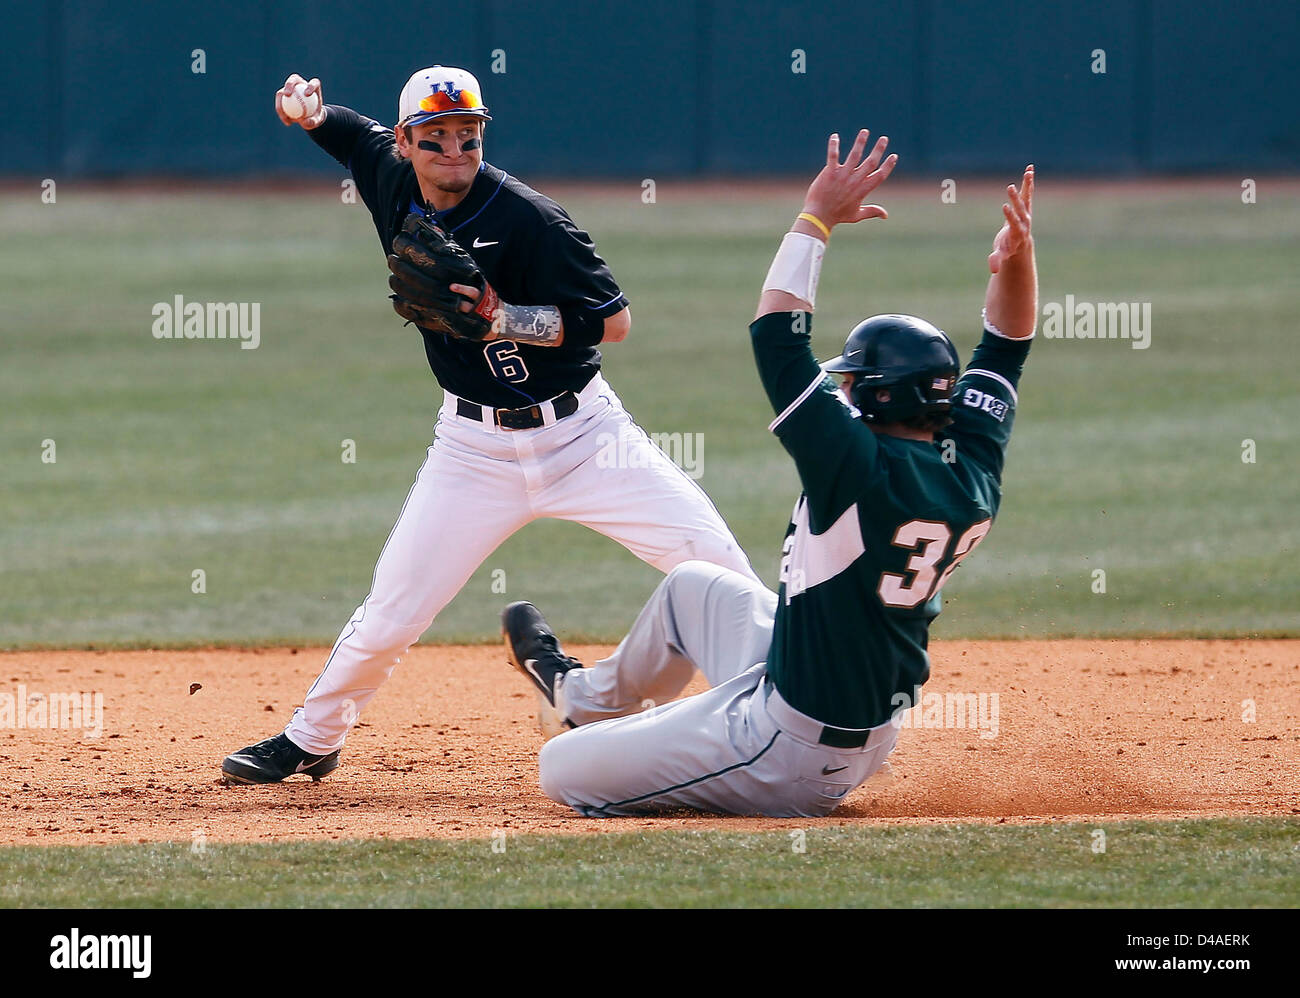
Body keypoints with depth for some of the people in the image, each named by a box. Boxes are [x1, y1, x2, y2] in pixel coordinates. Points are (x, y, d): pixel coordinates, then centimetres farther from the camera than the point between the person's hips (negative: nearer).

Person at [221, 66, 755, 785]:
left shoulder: (525, 218, -18)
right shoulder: (390, 181, -3)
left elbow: (614, 321, -19)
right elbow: (344, 126, 20)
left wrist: (501, 318, -27)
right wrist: (304, 107, -3)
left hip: (581, 431, -3)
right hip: (475, 448, 3)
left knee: (715, 564, -12)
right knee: (391, 613, -2)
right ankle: (311, 740, 19)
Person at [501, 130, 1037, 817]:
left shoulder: (862, 470, -30)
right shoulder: (972, 476, -8)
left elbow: (777, 338, -25)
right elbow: (1006, 346, 5)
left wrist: (816, 220, -16)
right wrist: (1017, 259, -12)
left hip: (787, 753, -9)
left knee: (562, 771, 1)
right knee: (691, 585, 32)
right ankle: (589, 697, 56)